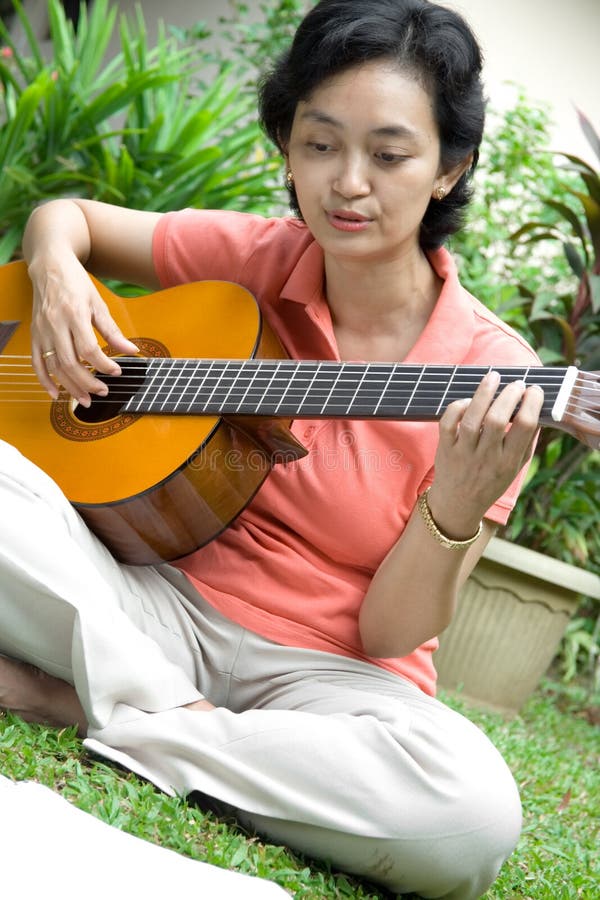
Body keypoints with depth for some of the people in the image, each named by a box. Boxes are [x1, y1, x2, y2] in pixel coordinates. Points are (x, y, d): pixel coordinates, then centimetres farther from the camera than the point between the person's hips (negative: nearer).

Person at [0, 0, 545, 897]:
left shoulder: (492, 369, -8)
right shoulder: (253, 259, 2)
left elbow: (390, 634, -9)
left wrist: (458, 508, -29)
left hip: (327, 675, -1)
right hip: (165, 605, 2)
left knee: (474, 813, -36)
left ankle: (76, 701, -20)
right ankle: (174, 719, -16)